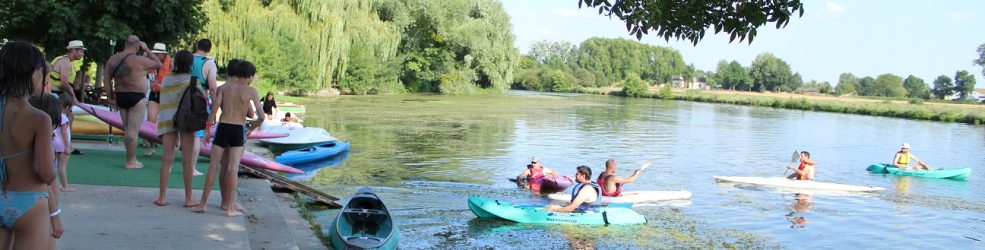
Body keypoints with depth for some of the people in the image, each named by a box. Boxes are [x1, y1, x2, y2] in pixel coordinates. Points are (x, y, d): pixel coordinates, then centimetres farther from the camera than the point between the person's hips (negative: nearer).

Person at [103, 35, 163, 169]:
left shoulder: (113, 59, 5)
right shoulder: (139, 60, -14)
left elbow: (106, 80, 6)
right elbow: (158, 64, -2)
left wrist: (111, 96, 14)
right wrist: (147, 50, 4)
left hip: (120, 96, 7)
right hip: (136, 98, -7)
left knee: (127, 129, 16)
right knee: (133, 130, -3)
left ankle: (132, 159, 23)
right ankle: (130, 162, 0)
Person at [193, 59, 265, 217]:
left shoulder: (223, 88, 4)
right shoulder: (251, 91, -1)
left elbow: (215, 108, -6)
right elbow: (261, 117, -5)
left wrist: (208, 128, -2)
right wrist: (251, 128, 12)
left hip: (222, 128, 2)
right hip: (238, 131, -2)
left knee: (213, 167, 7)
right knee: (232, 169, -1)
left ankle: (203, 203, 11)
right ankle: (230, 207, 2)